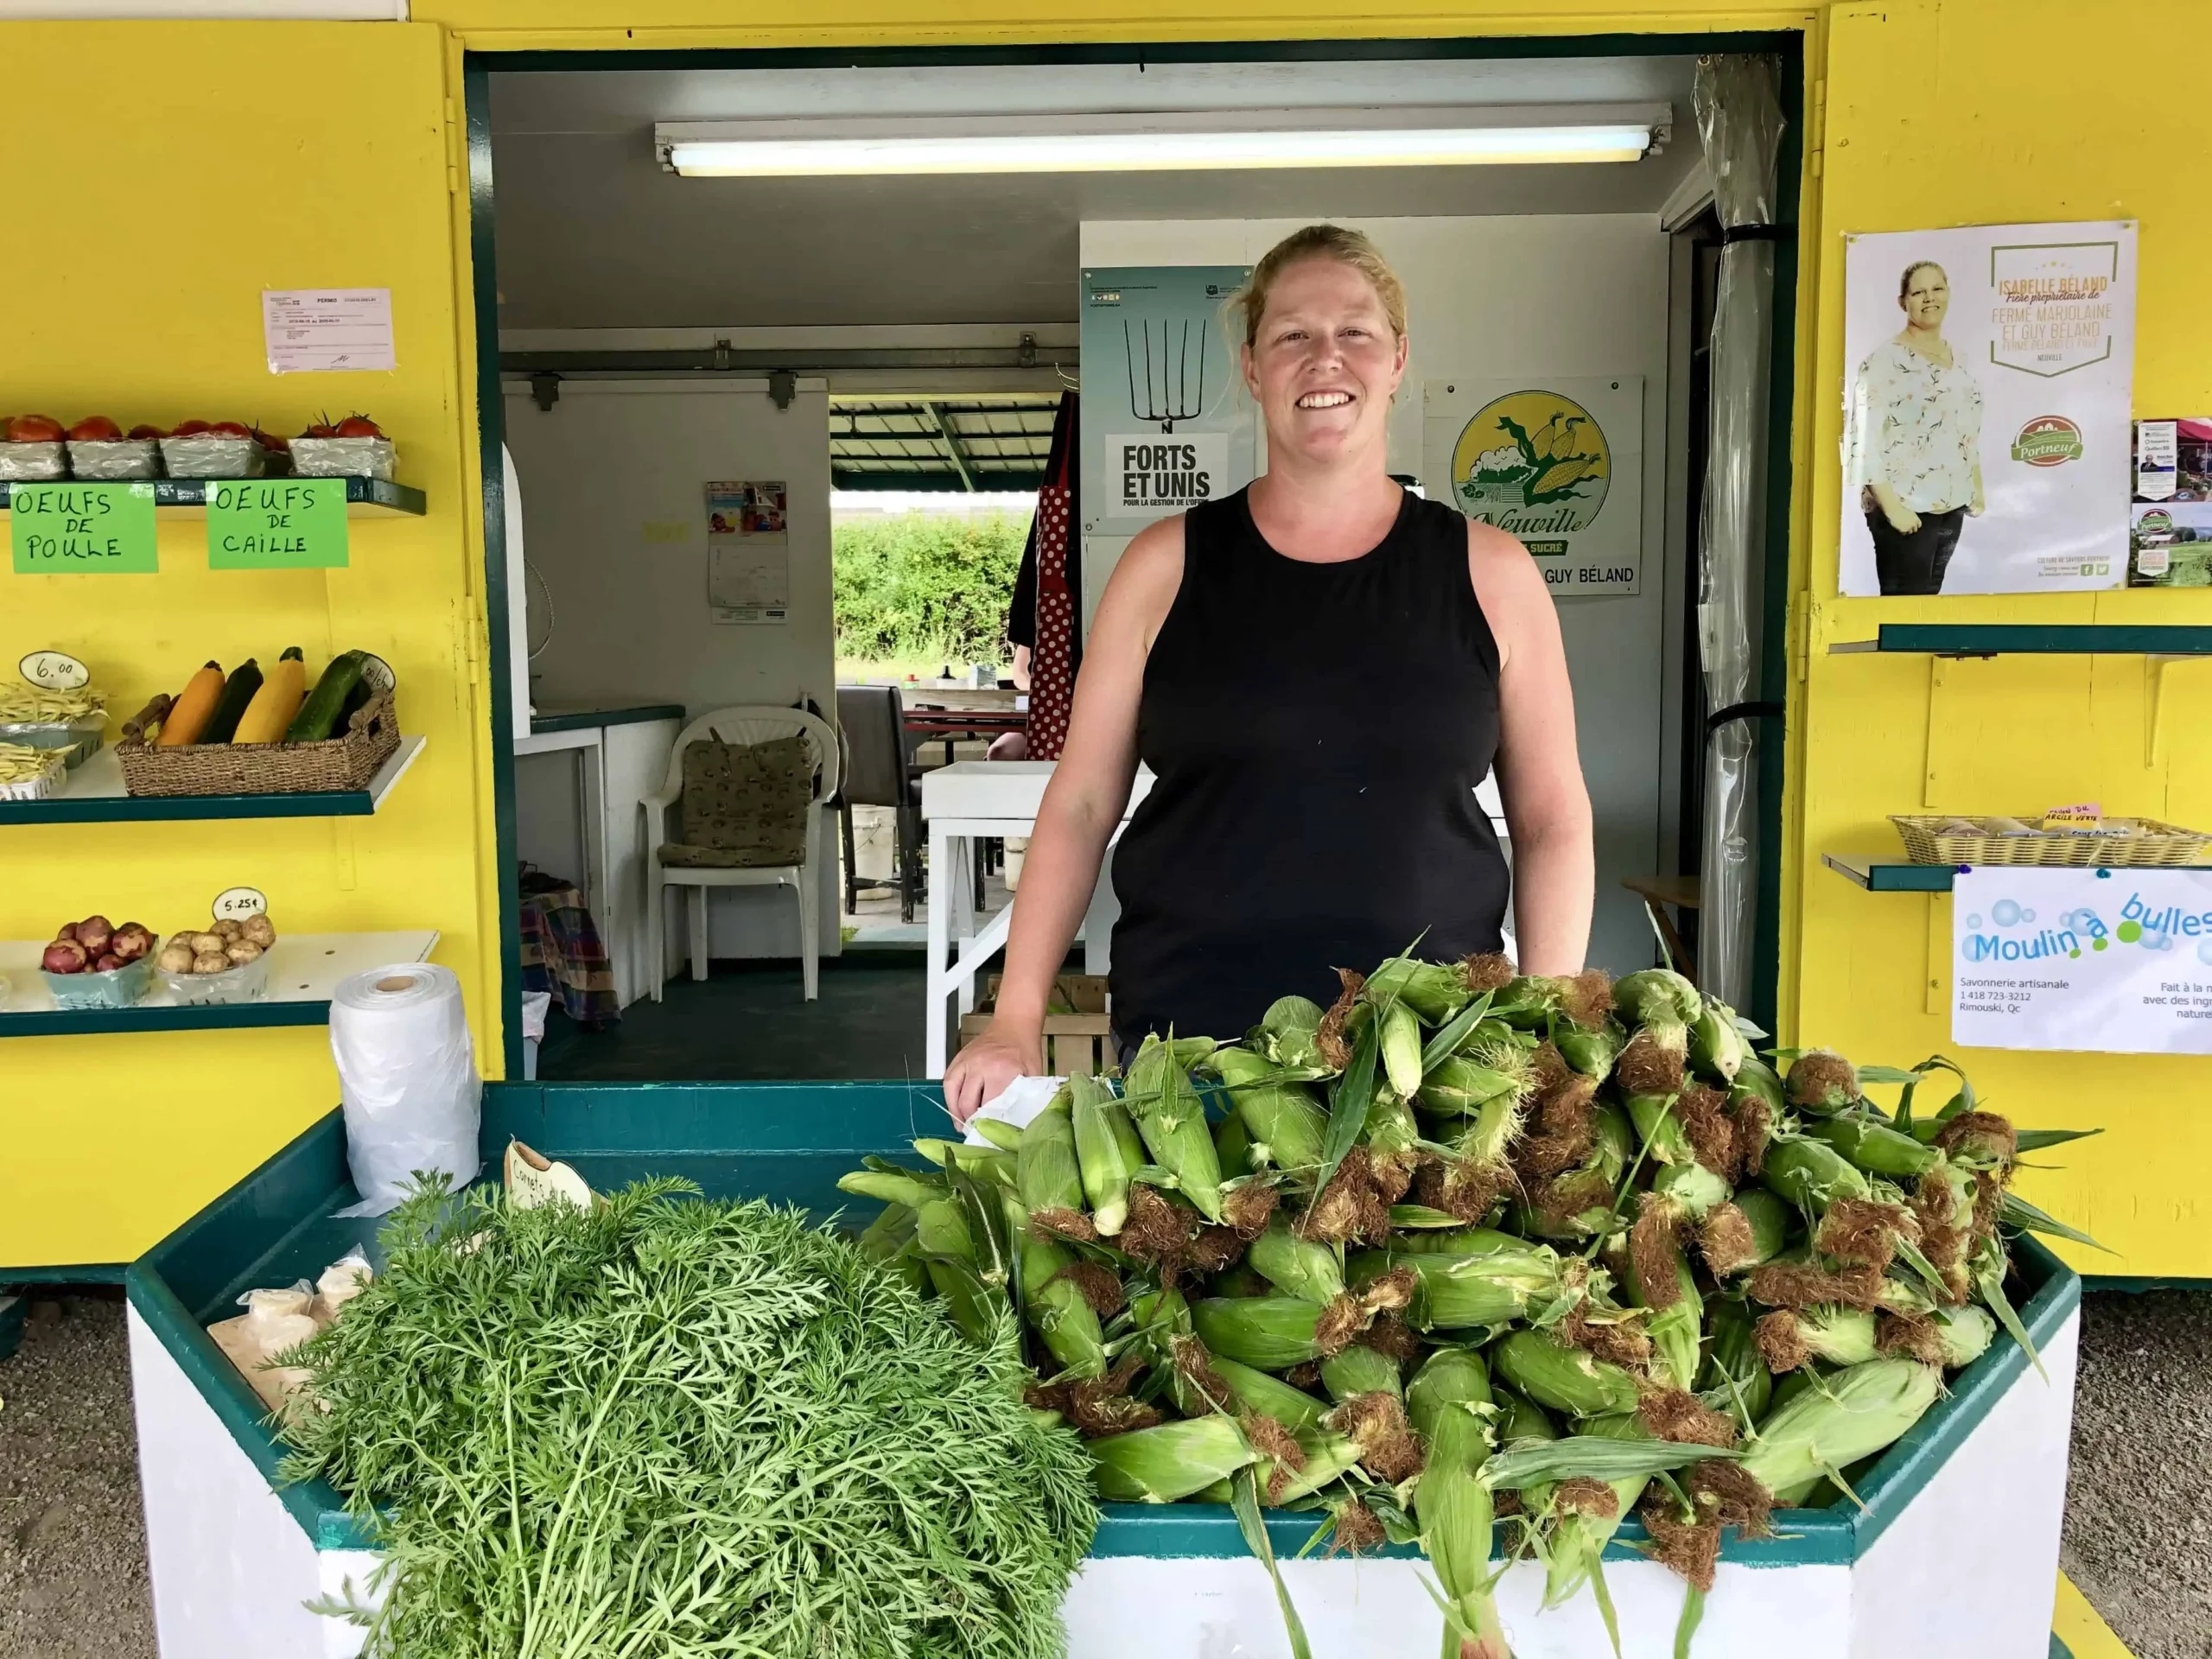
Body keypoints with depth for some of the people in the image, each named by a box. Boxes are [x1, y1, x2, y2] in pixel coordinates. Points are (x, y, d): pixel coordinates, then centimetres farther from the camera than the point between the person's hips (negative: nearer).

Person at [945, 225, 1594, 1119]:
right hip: (1184, 1042, 0)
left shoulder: (1489, 574, 3)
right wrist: (1016, 1020, -2)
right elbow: (1080, 805, 4)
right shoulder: (1166, 566, 2)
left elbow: (1552, 821, 6)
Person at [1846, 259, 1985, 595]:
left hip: (1951, 506, 7)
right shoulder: (1885, 359, -9)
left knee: (1930, 599, 12)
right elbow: (1865, 441, -16)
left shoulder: (1954, 357, 14)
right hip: (1906, 508, -7)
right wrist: (1891, 505, -20)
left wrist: (1976, 488, 14)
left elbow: (1968, 431, 21)